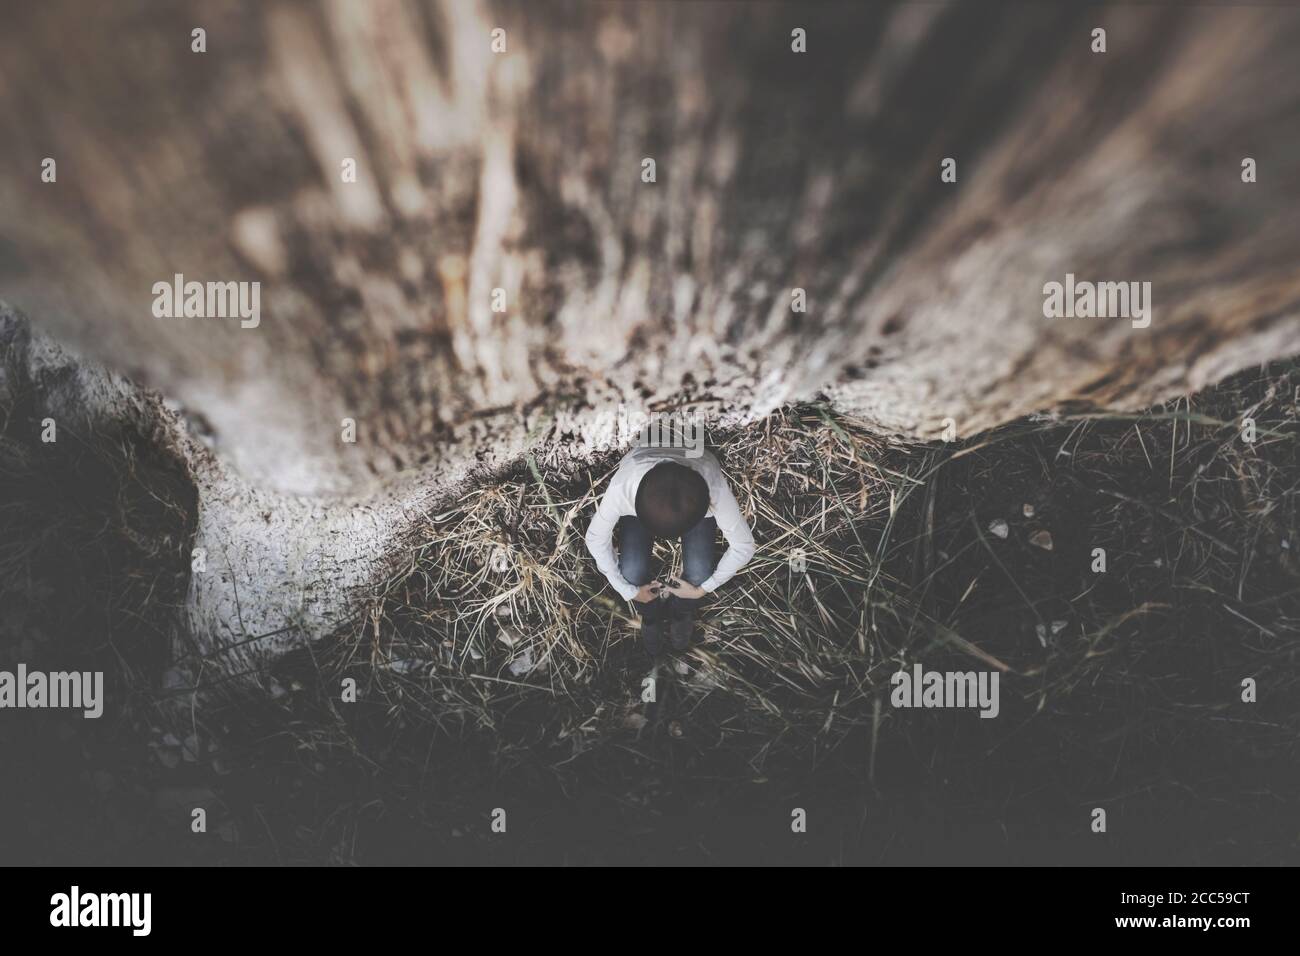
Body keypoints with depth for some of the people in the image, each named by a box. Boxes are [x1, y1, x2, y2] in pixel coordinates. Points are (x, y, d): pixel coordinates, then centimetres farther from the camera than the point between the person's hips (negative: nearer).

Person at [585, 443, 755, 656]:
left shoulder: (714, 488, -43)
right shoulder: (622, 486, -43)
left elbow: (744, 545, -26)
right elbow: (595, 538, -23)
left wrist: (702, 589, -19)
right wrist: (628, 590, -16)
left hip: (693, 505, 0)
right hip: (640, 503, 0)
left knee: (700, 571, -18)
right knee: (631, 571, -17)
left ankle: (681, 613, 19)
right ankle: (650, 616, 20)